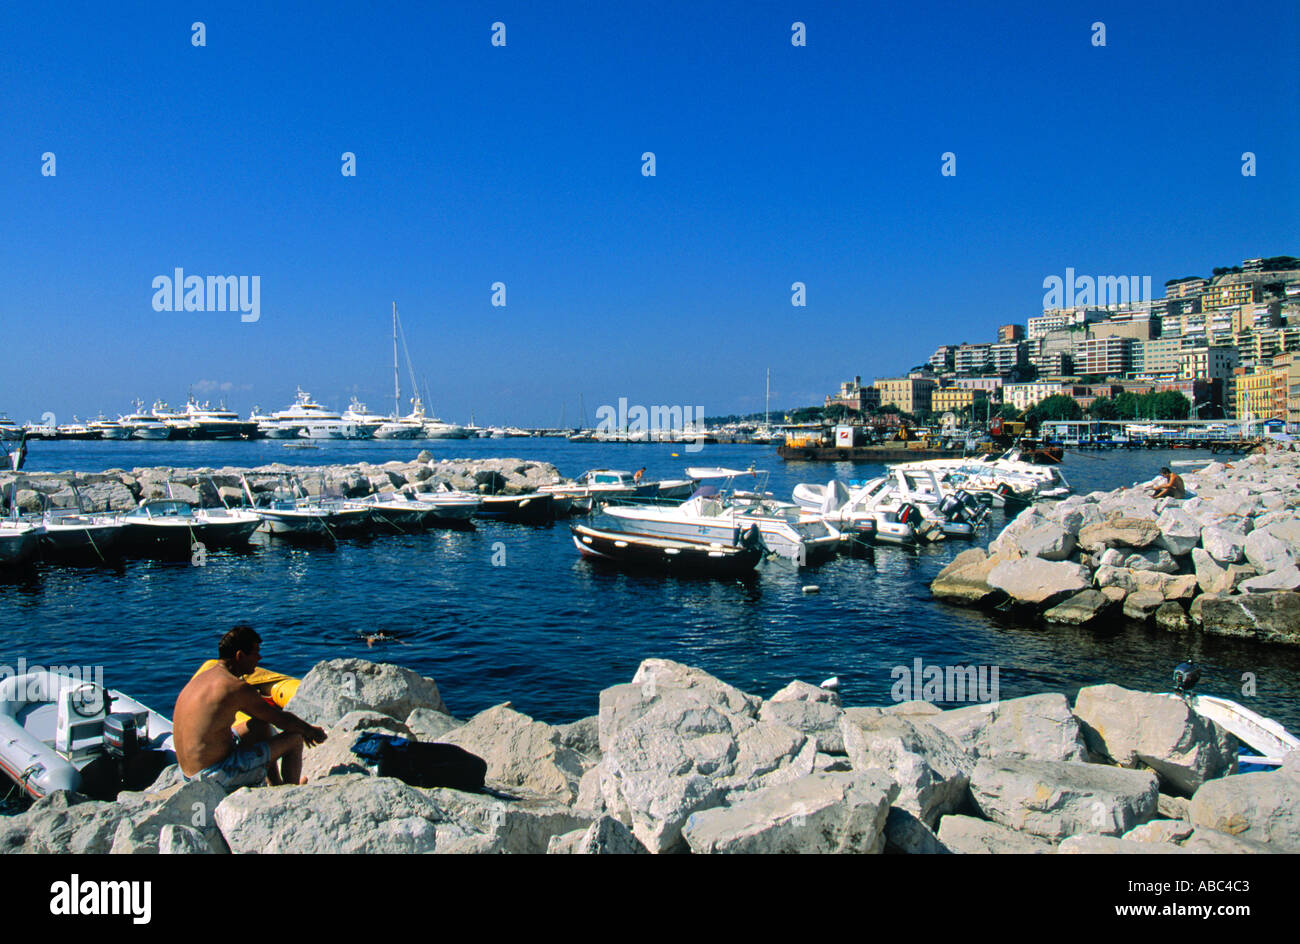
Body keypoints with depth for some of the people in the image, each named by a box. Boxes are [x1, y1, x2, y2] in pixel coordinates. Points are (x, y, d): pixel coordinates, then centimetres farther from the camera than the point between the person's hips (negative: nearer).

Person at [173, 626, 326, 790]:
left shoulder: (204, 677, 11)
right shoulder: (236, 687, -19)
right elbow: (282, 719, -10)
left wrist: (300, 727, 23)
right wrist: (310, 730, 10)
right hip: (218, 779, -10)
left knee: (261, 724, 28)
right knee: (294, 739, 2)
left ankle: (276, 785, 38)